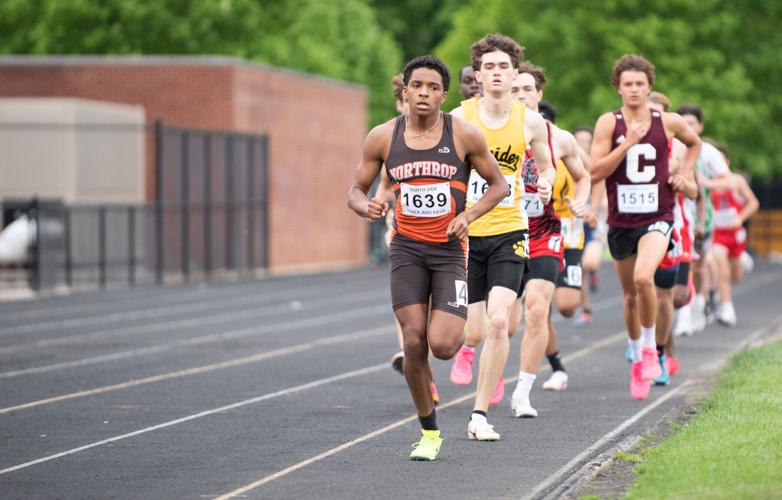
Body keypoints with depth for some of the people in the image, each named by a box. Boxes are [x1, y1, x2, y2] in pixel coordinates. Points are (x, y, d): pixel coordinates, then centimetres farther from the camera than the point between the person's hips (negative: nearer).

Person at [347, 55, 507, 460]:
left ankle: (455, 329, 27)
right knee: (414, 343, -8)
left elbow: (498, 184, 4)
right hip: (406, 248, 2)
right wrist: (367, 207, -17)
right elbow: (355, 190, 7)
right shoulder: (383, 137, -1)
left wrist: (467, 216, -13)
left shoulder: (464, 135, -6)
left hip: (451, 249, -1)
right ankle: (429, 433, 9)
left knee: (442, 345, -14)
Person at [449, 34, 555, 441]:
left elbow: (546, 166, 17)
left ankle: (480, 415, -8)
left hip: (508, 232, 0)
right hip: (465, 233, 0)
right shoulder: (459, 119, -5)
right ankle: (467, 347, 41)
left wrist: (546, 184, -6)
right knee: (474, 332, 0)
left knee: (498, 322, -17)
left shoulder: (530, 122, 0)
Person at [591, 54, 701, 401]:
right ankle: (637, 359, 35)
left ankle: (650, 348, -8)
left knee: (644, 278, -28)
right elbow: (595, 173, -12)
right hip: (621, 220, 2)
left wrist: (684, 173, 6)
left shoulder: (669, 122, -1)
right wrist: (628, 143, -19)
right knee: (630, 296, 13)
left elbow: (694, 143, 22)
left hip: (657, 218, -2)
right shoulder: (608, 123, -5)